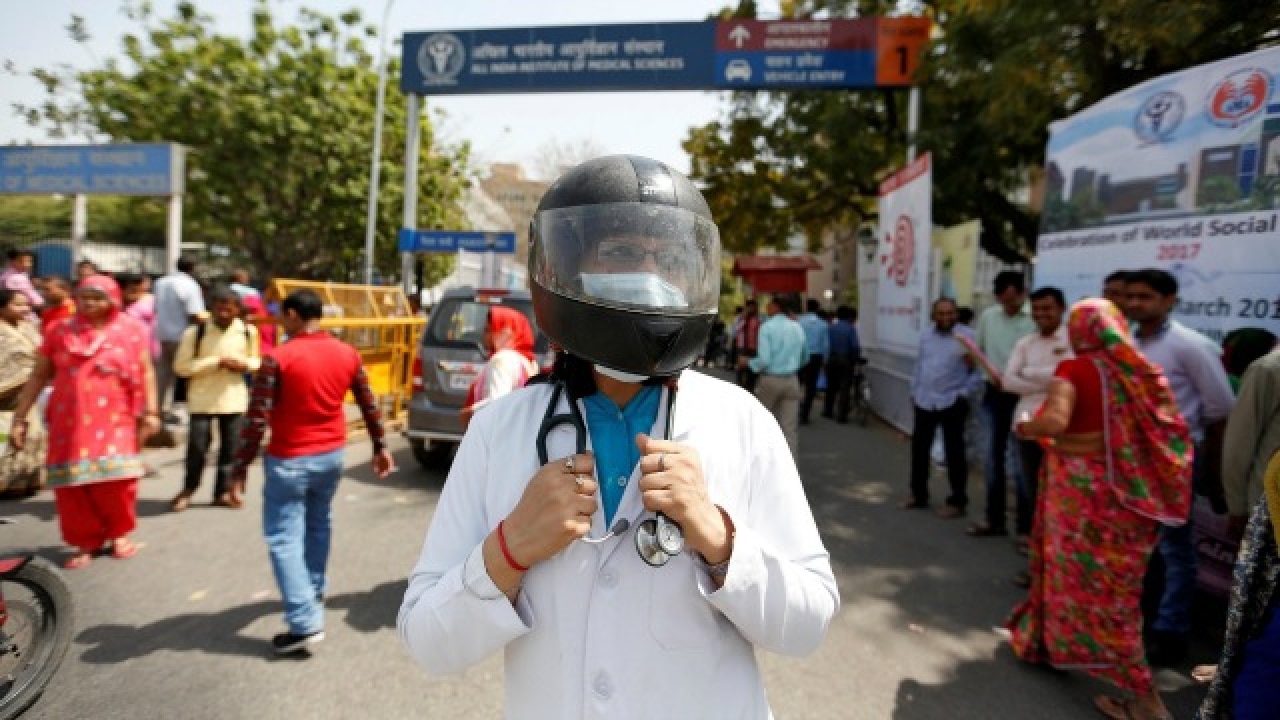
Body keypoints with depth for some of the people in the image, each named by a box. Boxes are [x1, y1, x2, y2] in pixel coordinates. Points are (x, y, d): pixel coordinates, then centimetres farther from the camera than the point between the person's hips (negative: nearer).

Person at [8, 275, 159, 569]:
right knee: (71, 486, 4)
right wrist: (20, 417, 6)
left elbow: (145, 373, 0)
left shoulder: (131, 330, 0)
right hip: (69, 421, 2)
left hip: (115, 421, -2)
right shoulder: (60, 332, 5)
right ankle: (86, 542, 20)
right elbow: (39, 376, 8)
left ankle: (119, 533, 21)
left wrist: (150, 412, -7)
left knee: (116, 480, -3)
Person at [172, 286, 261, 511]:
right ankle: (188, 490, 23)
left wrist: (244, 364, -11)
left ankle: (223, 491, 23)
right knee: (197, 445, 1)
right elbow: (181, 366, -10)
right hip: (202, 399, -2)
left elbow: (256, 361, 13)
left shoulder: (249, 331, 0)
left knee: (231, 447, 9)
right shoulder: (195, 332, -8)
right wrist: (217, 362, -19)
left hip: (234, 398, 2)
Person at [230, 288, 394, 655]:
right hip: (333, 454, 6)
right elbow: (369, 405, 7)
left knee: (284, 538, 0)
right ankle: (314, 591, 39)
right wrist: (380, 446, 17)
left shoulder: (277, 359, -16)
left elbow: (256, 418, -17)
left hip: (290, 460, -6)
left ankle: (305, 623, -4)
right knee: (319, 525, 24)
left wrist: (240, 468, -11)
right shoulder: (348, 354, 0)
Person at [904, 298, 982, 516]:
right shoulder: (926, 336, 10)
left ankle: (957, 501, 13)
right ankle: (919, 494, 26)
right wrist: (914, 391, 14)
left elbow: (978, 371, -9)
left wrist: (964, 393, -14)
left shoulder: (967, 336, -8)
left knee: (954, 452, 2)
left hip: (952, 402, -6)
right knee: (919, 448, 12)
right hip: (924, 401, 6)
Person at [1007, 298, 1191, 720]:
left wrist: (1025, 428, -9)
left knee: (1088, 580, 6)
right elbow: (1173, 432, 7)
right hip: (1129, 491, 6)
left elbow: (1054, 421, -29)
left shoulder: (1074, 370, -13)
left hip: (1082, 490, -6)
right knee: (1113, 583, 19)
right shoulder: (1143, 372, 3)